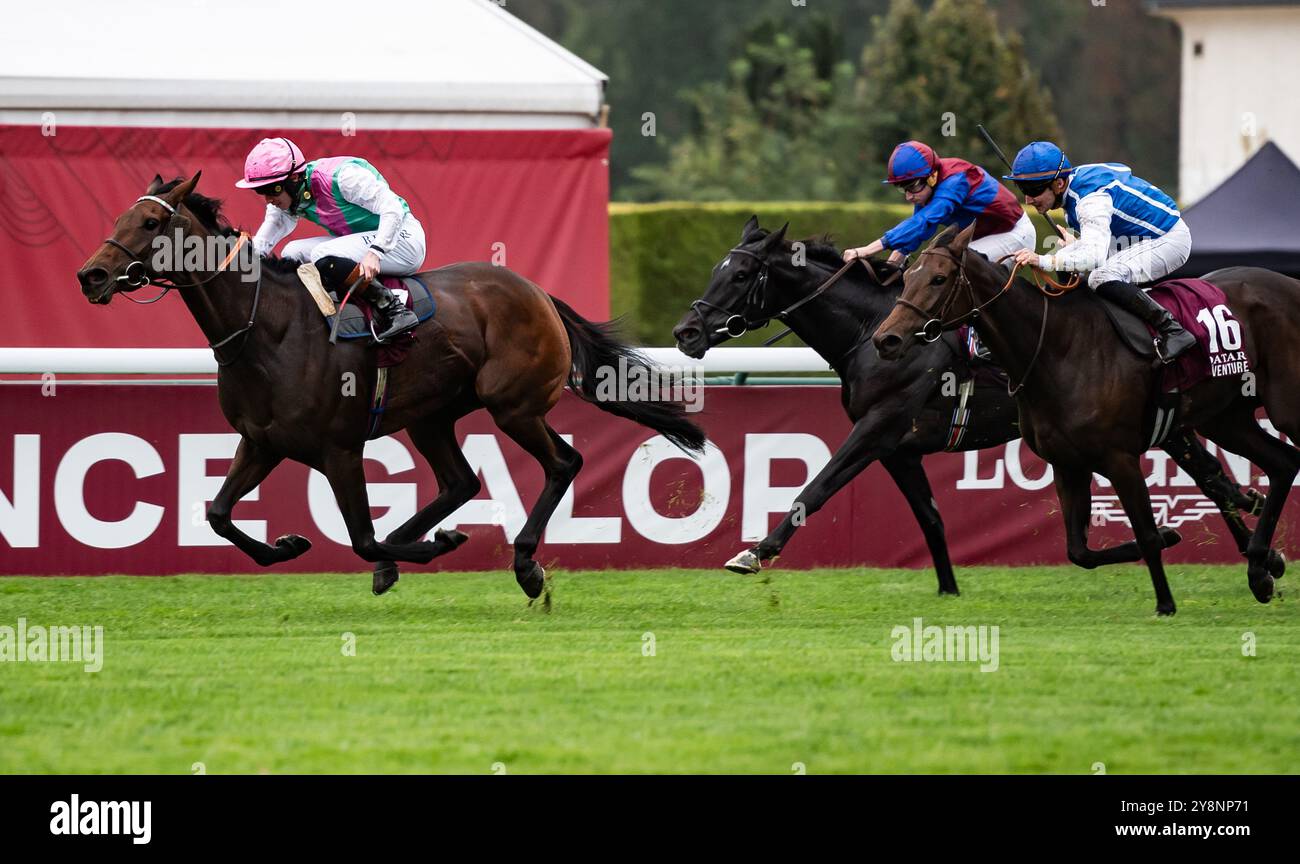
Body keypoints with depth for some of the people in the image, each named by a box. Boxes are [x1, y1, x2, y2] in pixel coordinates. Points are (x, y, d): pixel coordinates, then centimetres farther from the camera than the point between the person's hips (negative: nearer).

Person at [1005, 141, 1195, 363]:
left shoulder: (1092, 199, -28)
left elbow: (1095, 255, -42)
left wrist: (1043, 261, -49)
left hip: (1170, 240, -11)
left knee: (1101, 278, -31)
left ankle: (1171, 330, -29)